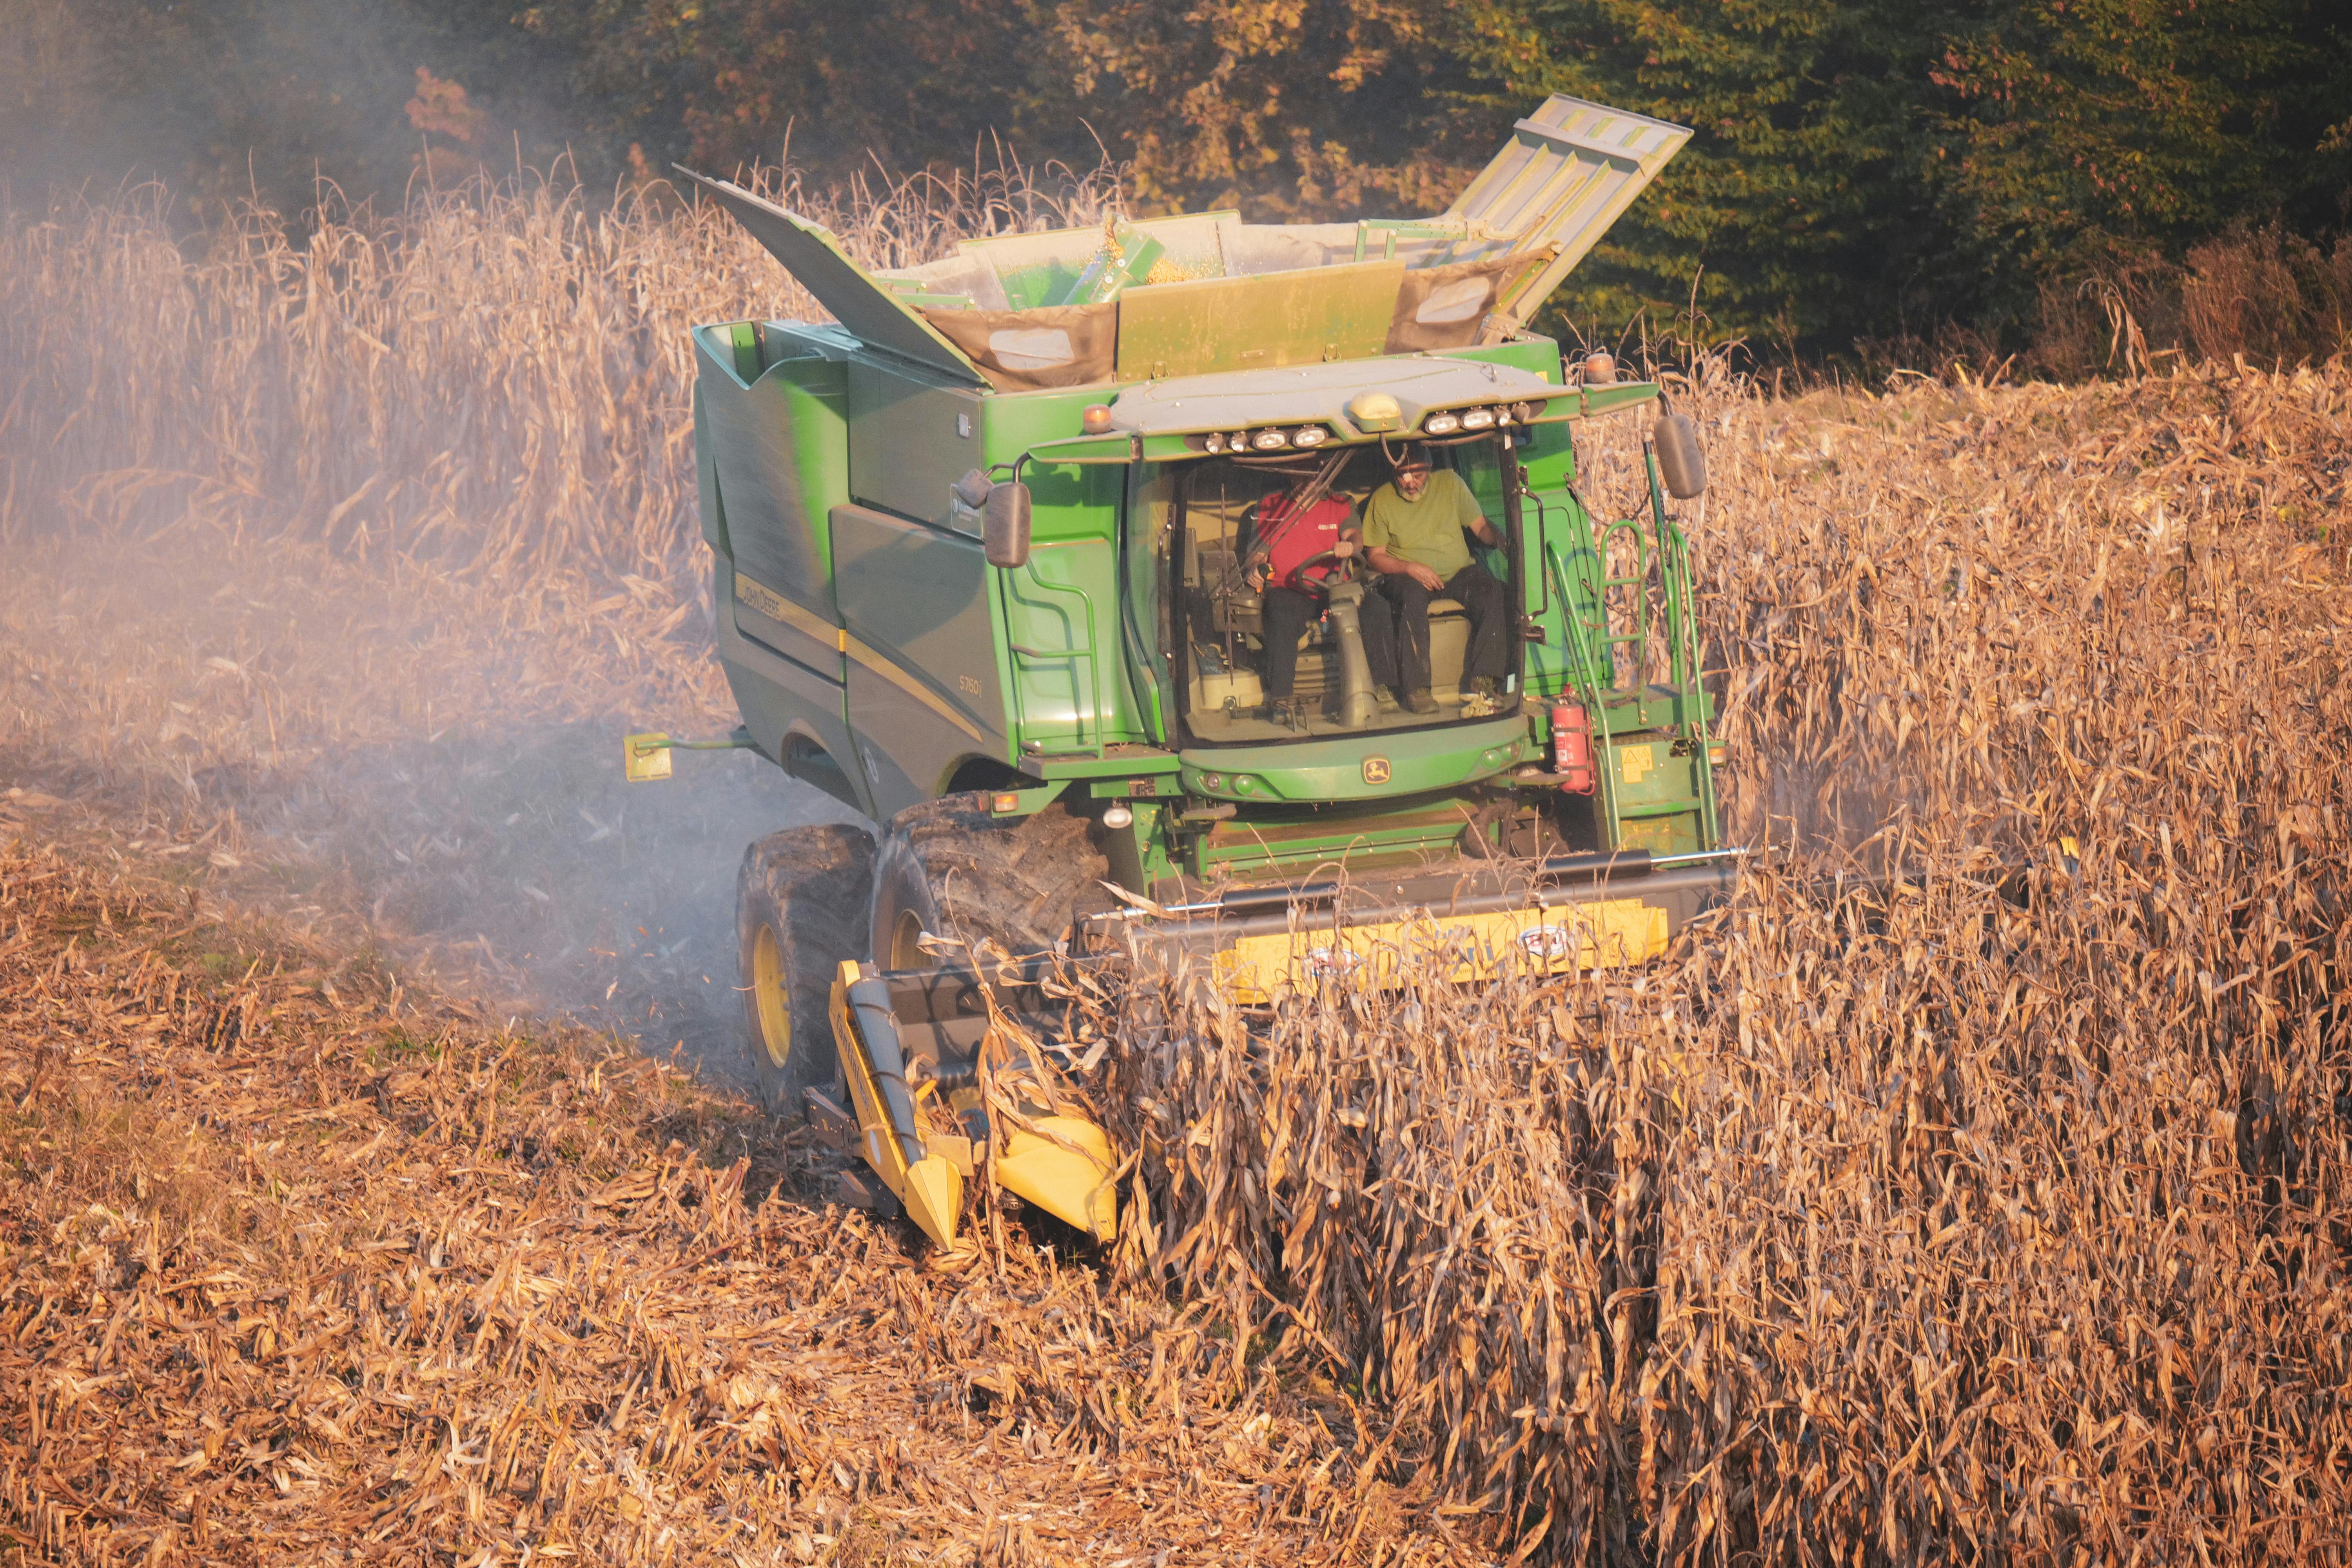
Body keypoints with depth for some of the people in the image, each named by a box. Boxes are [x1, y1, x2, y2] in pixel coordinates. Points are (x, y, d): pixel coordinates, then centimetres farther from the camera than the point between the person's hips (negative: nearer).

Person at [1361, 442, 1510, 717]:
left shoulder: (1450, 483, 4)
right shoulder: (1382, 500, 0)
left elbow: (1481, 526, 4)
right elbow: (1374, 556, -1)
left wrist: (1502, 541, -18)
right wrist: (1410, 567, -18)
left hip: (1457, 572, 2)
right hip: (1406, 576, -2)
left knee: (1493, 593, -28)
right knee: (1414, 594, -38)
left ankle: (1482, 682, -35)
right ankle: (1417, 688, -37)